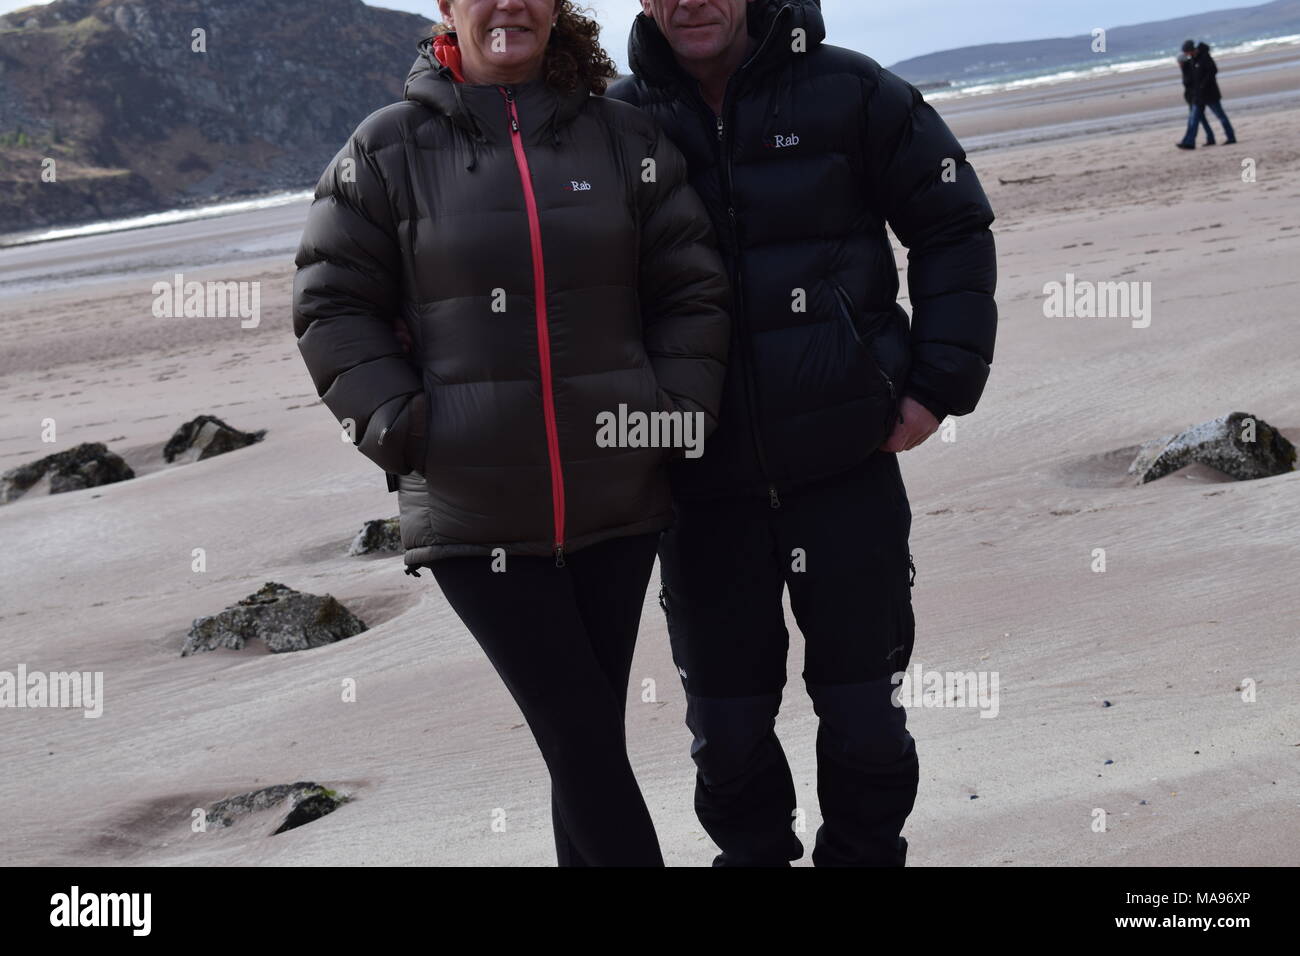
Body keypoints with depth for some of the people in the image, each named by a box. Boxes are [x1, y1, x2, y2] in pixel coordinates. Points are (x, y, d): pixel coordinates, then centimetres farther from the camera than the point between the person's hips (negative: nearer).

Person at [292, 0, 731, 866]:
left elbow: (692, 292, 8)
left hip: (620, 500, 2)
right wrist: (400, 426, -7)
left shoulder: (624, 137, 5)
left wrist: (680, 412, -2)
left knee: (591, 737, 12)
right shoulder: (391, 147, 0)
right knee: (583, 743, -2)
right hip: (473, 511, -2)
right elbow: (334, 306, 2)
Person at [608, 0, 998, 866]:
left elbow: (955, 226, 4)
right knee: (726, 727, 10)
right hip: (704, 481, 1)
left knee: (862, 709, 9)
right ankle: (752, 851, 31)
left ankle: (866, 851, 29)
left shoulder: (847, 91, -4)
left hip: (847, 463, -1)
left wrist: (940, 381, -3)